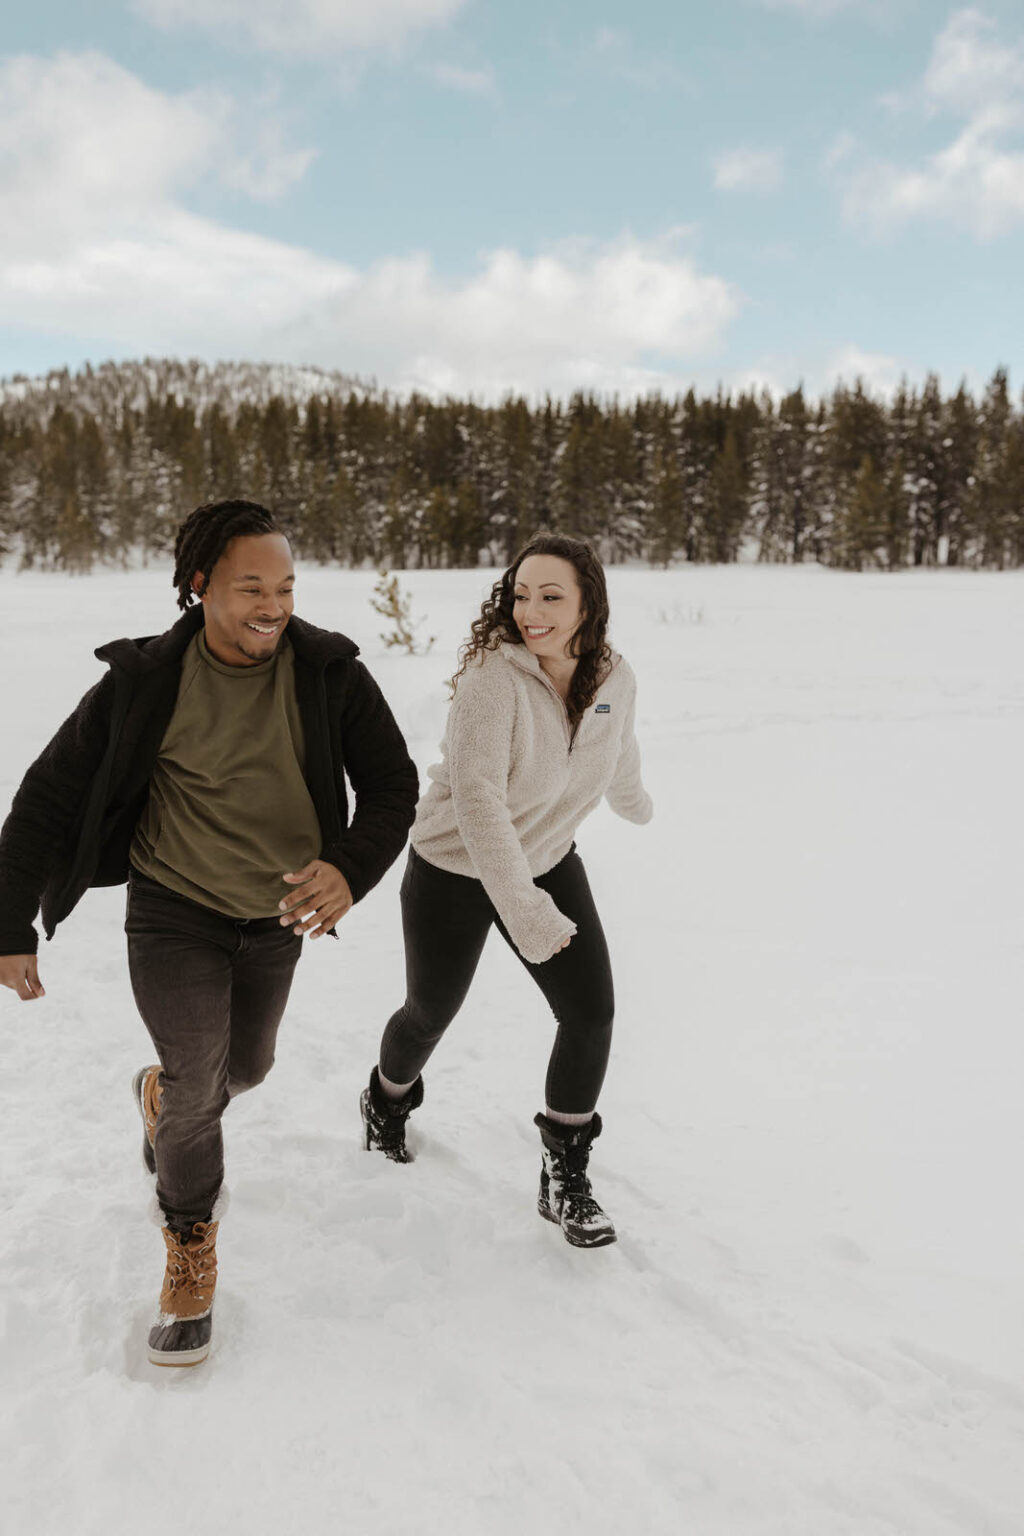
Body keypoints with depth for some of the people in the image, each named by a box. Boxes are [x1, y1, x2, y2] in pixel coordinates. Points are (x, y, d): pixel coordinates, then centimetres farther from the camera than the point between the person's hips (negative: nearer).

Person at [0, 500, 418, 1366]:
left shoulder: (329, 674, -15)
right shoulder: (144, 683, -17)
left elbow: (392, 785, -11)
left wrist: (351, 869, -32)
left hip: (277, 914, 3)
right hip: (174, 912, -3)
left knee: (245, 1067, 22)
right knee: (198, 1087, -9)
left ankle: (161, 1097, 59)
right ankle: (191, 1249, 20)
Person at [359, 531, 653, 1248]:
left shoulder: (615, 678, -11)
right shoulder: (493, 674, -29)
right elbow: (476, 793, -36)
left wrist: (637, 803, 31)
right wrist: (522, 908, -41)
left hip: (549, 861, 4)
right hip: (455, 869, -4)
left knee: (592, 1011, -5)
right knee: (432, 1011, 15)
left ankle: (565, 1177, 14)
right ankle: (386, 1102, 49)